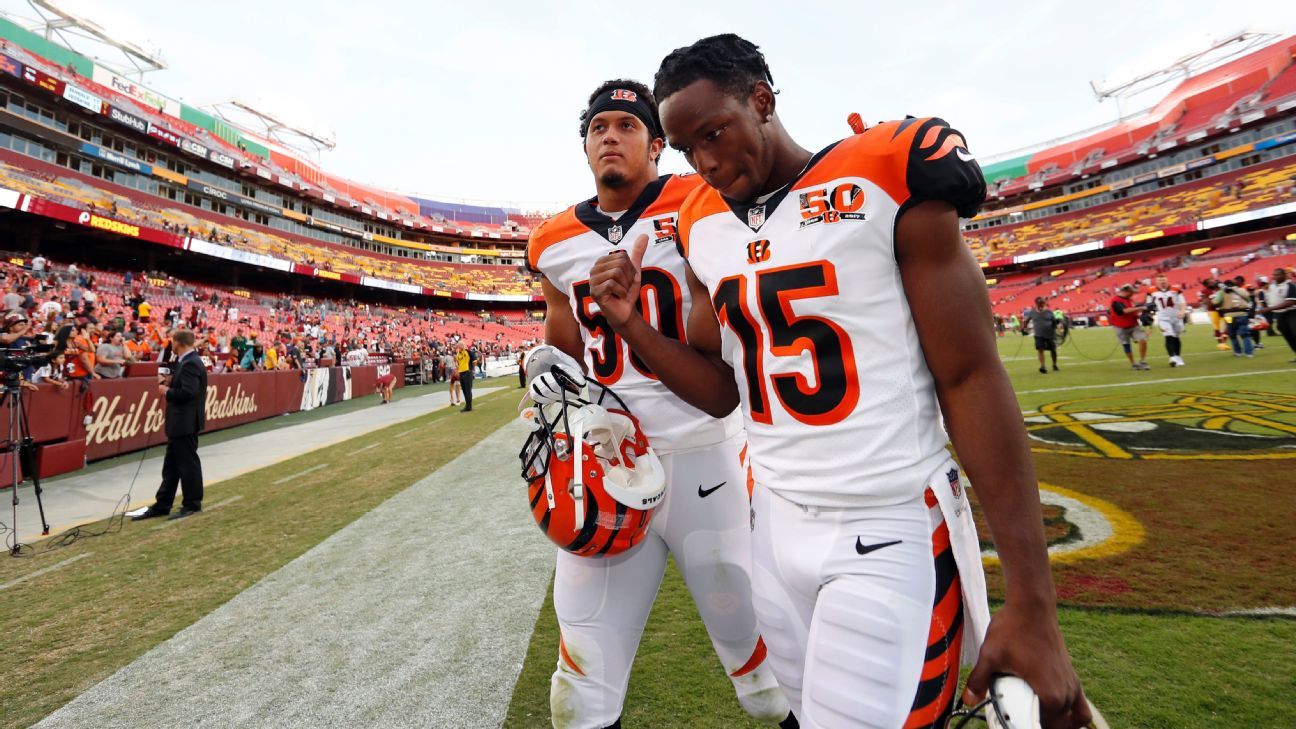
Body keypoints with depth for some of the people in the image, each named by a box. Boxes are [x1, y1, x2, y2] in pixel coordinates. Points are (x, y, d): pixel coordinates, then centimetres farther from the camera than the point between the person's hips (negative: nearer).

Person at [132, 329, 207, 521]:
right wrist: (169, 381, 1)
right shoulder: (187, 361, 14)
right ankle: (162, 505, 23)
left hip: (186, 423, -11)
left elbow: (188, 392, -27)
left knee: (188, 464, 1)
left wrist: (166, 391, -12)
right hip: (180, 422, 11)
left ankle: (192, 505, 11)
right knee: (171, 465, 15)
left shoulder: (191, 363, -19)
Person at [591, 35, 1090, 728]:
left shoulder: (886, 180, -9)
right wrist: (630, 325, -3)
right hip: (775, 525, 5)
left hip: (891, 533, -4)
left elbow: (971, 380, -9)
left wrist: (1031, 602, -10)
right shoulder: (701, 227, 7)